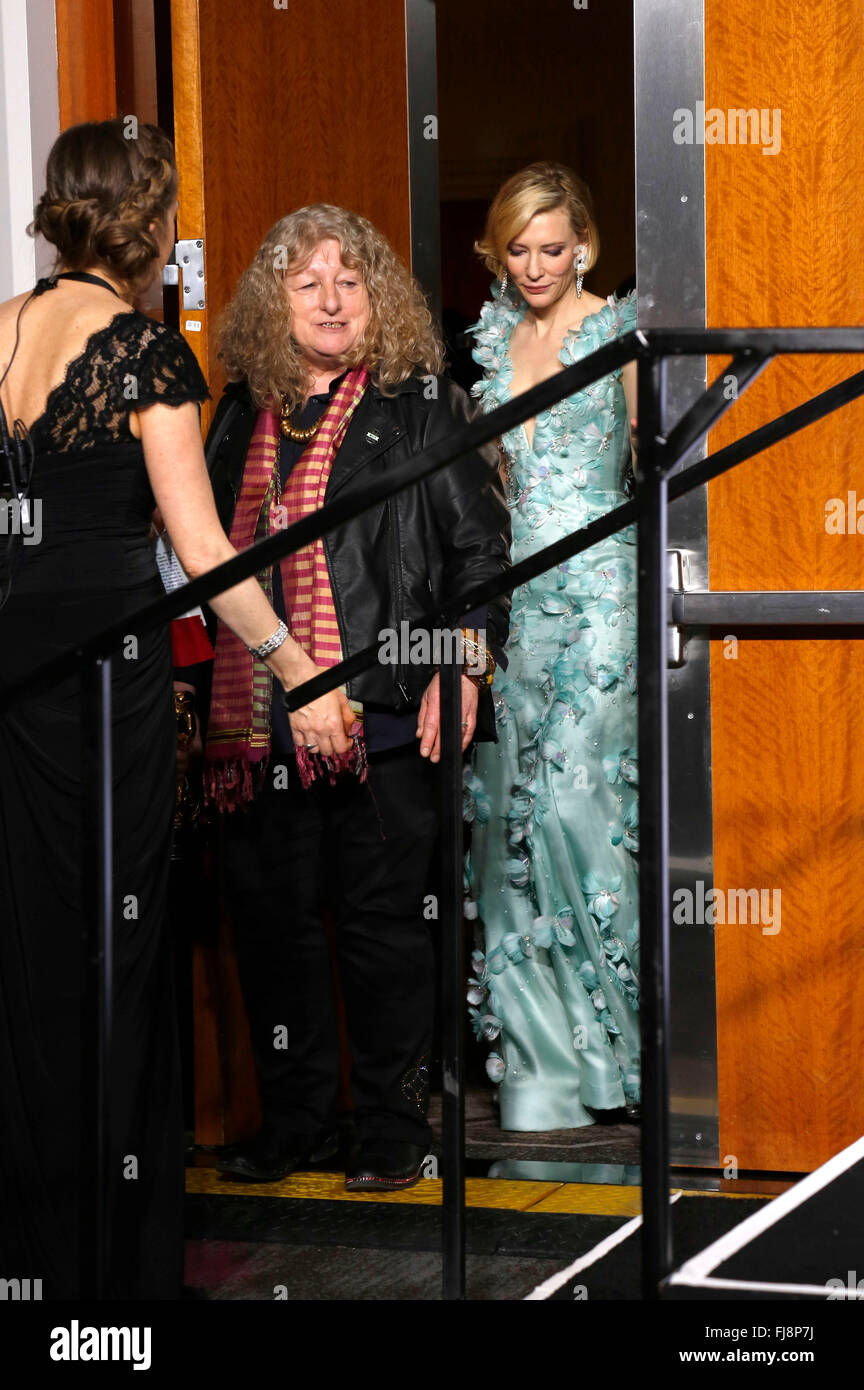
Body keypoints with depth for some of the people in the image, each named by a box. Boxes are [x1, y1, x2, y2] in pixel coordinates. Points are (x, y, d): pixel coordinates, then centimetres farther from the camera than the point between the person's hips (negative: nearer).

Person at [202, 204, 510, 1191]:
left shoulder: (421, 405, 1)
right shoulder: (241, 414, 14)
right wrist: (200, 685, 16)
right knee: (271, 915, 8)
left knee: (382, 921, 0)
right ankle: (292, 1124, 20)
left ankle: (392, 1134, 11)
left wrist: (463, 665, -10)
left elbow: (479, 544, -1)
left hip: (382, 712, -5)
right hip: (260, 720, 5)